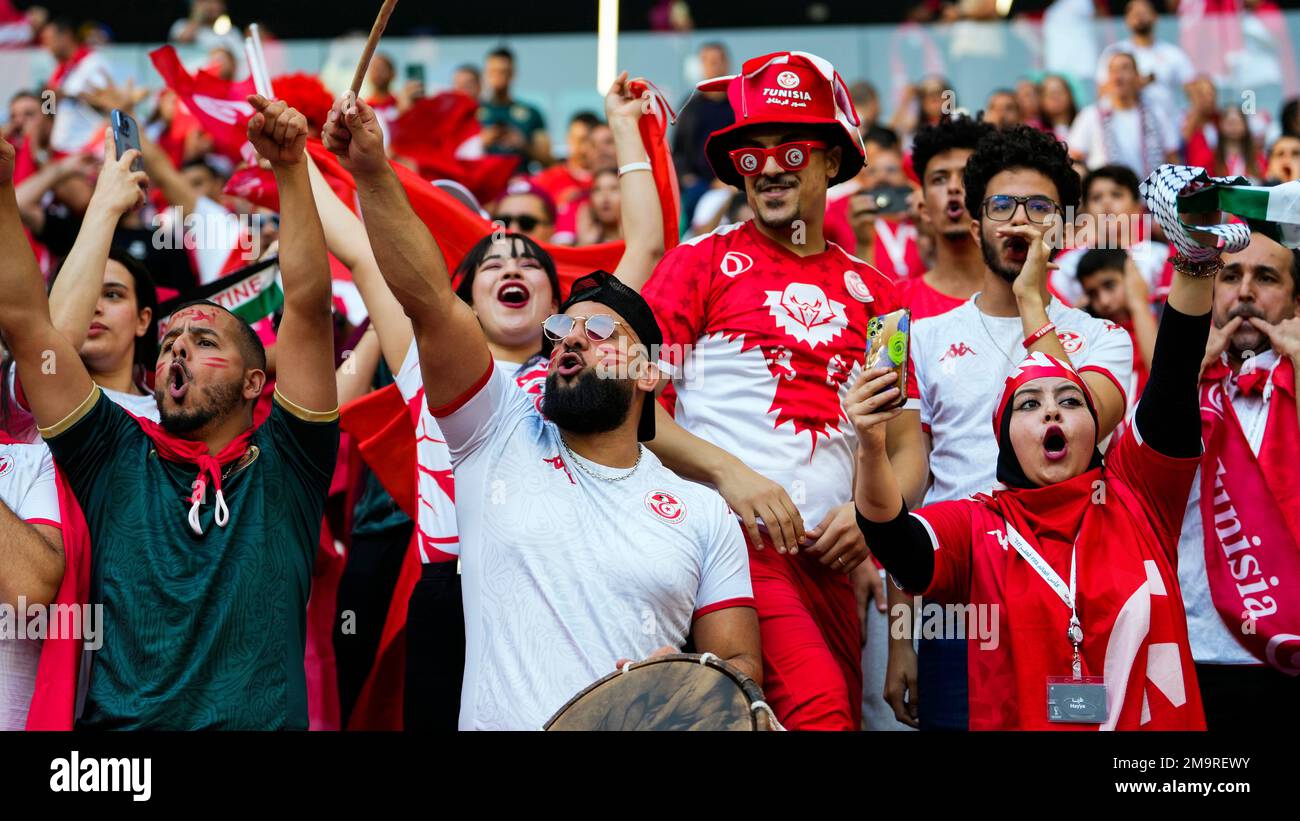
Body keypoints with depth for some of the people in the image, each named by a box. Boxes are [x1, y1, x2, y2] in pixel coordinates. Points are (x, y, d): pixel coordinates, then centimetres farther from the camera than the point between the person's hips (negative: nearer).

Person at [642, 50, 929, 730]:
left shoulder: (870, 291, 18)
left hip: (828, 555, 5)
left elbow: (907, 448, 18)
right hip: (730, 537, -5)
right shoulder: (705, 261, 7)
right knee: (819, 707, -25)